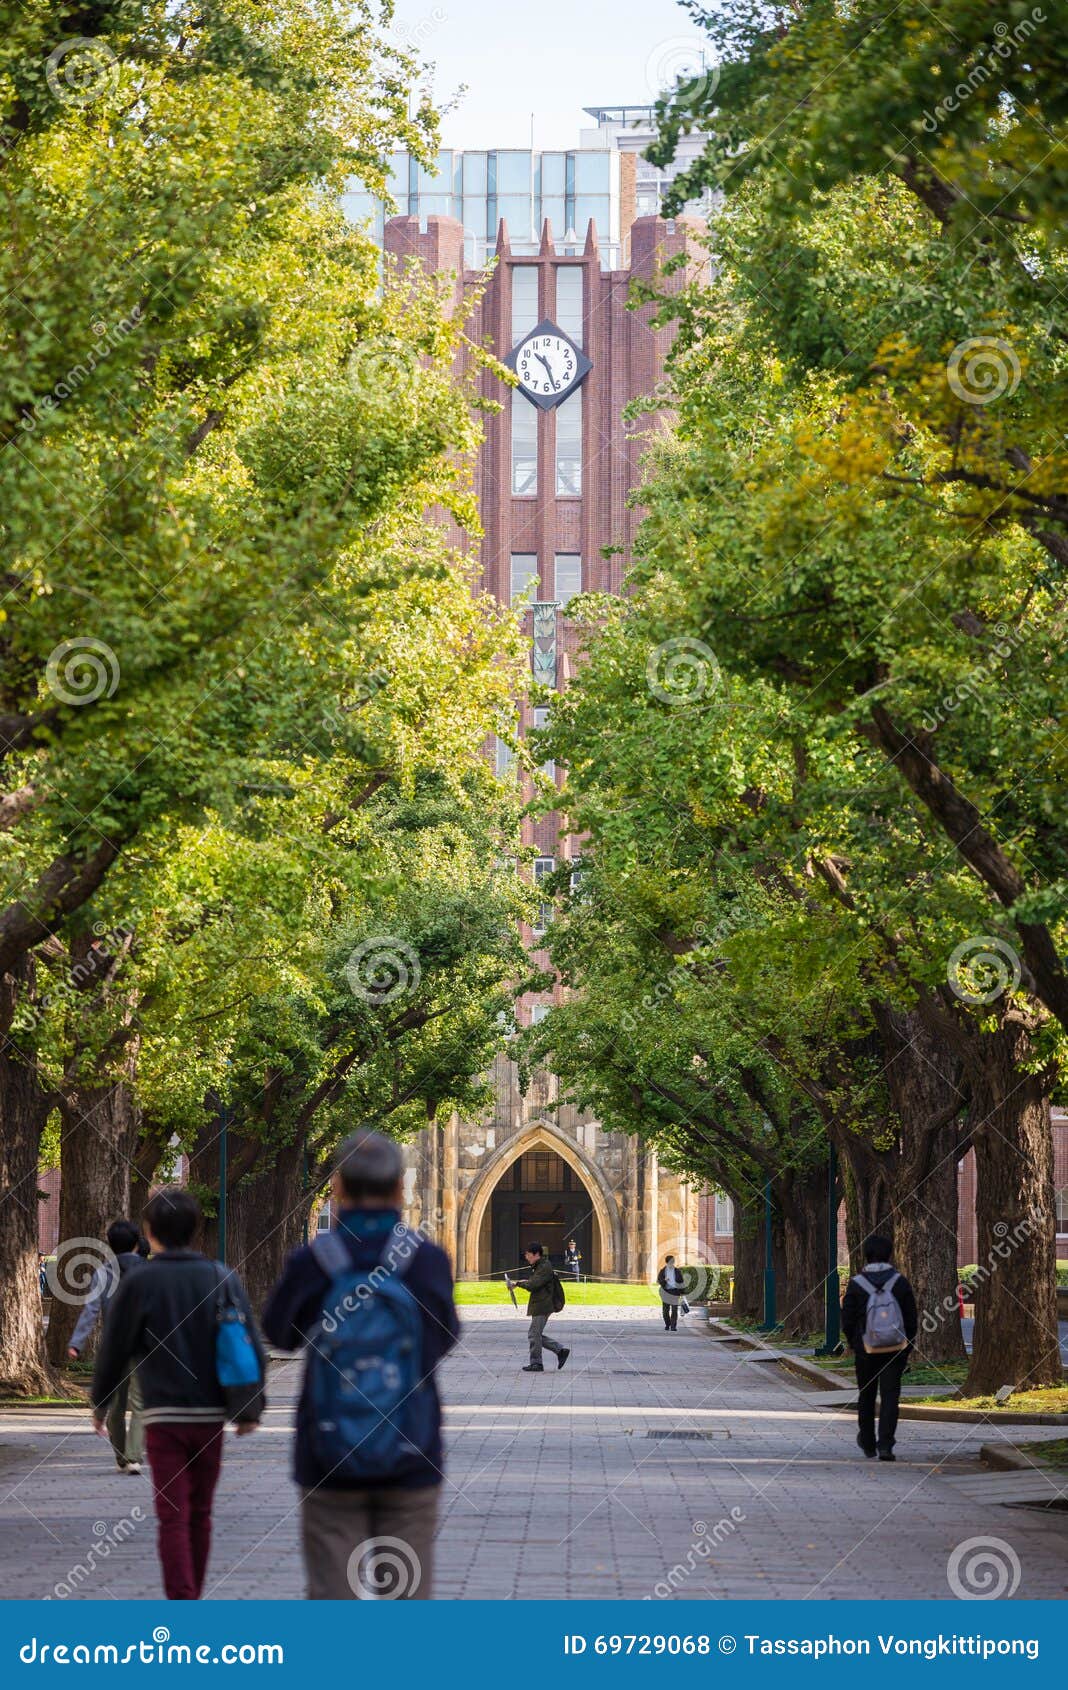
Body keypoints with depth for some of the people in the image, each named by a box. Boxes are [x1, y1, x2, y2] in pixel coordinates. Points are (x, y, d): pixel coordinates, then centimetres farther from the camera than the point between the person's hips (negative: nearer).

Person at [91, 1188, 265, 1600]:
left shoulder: (138, 1283, -5)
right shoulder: (223, 1278, 4)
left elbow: (114, 1350, -1)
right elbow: (251, 1346, 3)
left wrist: (100, 1403, 14)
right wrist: (252, 1407, 11)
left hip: (163, 1415, -3)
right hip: (211, 1414, 3)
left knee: (173, 1516, -4)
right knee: (200, 1513, 15)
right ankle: (191, 1600, 26)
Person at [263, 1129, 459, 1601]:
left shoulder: (311, 1263, -9)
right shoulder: (429, 1261, -6)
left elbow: (279, 1331, 10)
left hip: (328, 1468, -1)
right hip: (410, 1465, 1)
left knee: (332, 1602, 4)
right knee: (406, 1599, 7)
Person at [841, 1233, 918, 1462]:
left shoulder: (856, 1284, -8)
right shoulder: (900, 1282, -5)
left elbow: (847, 1320, -5)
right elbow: (911, 1318, -1)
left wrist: (853, 1343, 12)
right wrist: (908, 1345, 12)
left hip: (866, 1349, 0)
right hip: (895, 1349, 0)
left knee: (866, 1396, 16)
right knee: (890, 1395, 0)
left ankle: (868, 1444, 30)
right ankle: (885, 1445, -14)